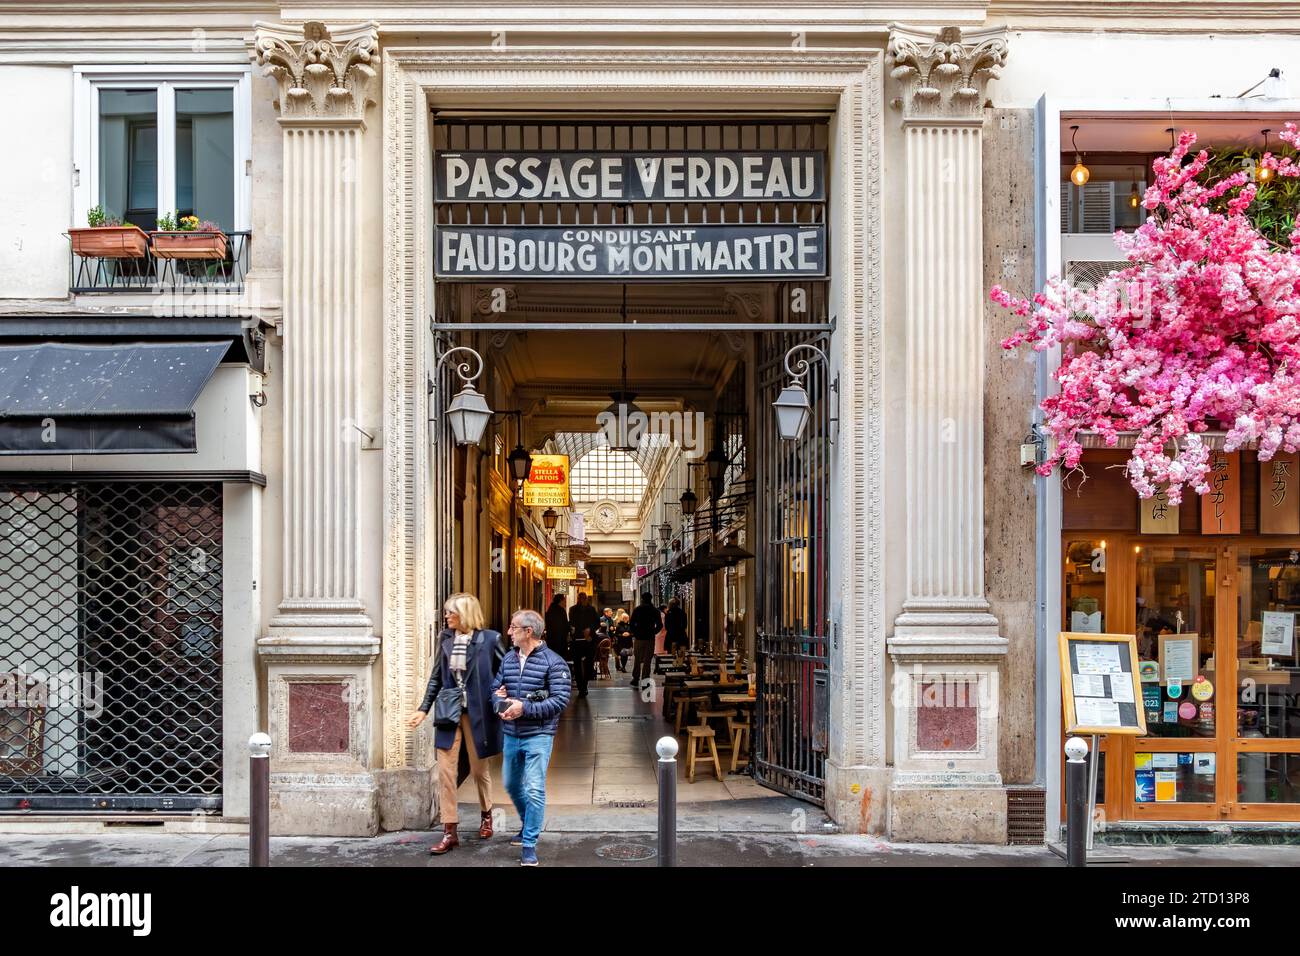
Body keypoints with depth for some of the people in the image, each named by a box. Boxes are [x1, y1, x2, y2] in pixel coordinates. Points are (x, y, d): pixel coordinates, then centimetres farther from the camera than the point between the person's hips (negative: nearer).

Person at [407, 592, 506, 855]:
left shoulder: (489, 639, -8)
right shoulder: (446, 639, 4)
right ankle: (449, 832, 6)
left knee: (479, 768, 12)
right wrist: (423, 710, 7)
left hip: (477, 713, -3)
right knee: (445, 770, -2)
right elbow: (436, 678, 10)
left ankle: (486, 814, 39)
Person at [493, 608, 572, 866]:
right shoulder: (508, 658, 7)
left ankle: (529, 845, 0)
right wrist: (499, 699, -9)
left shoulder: (553, 662, -12)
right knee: (512, 786, 19)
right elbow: (496, 687, 15)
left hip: (538, 735, -7)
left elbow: (560, 700, -16)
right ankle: (528, 825, 43)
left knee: (535, 790, -9)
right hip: (511, 735, 7)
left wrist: (525, 707, -22)